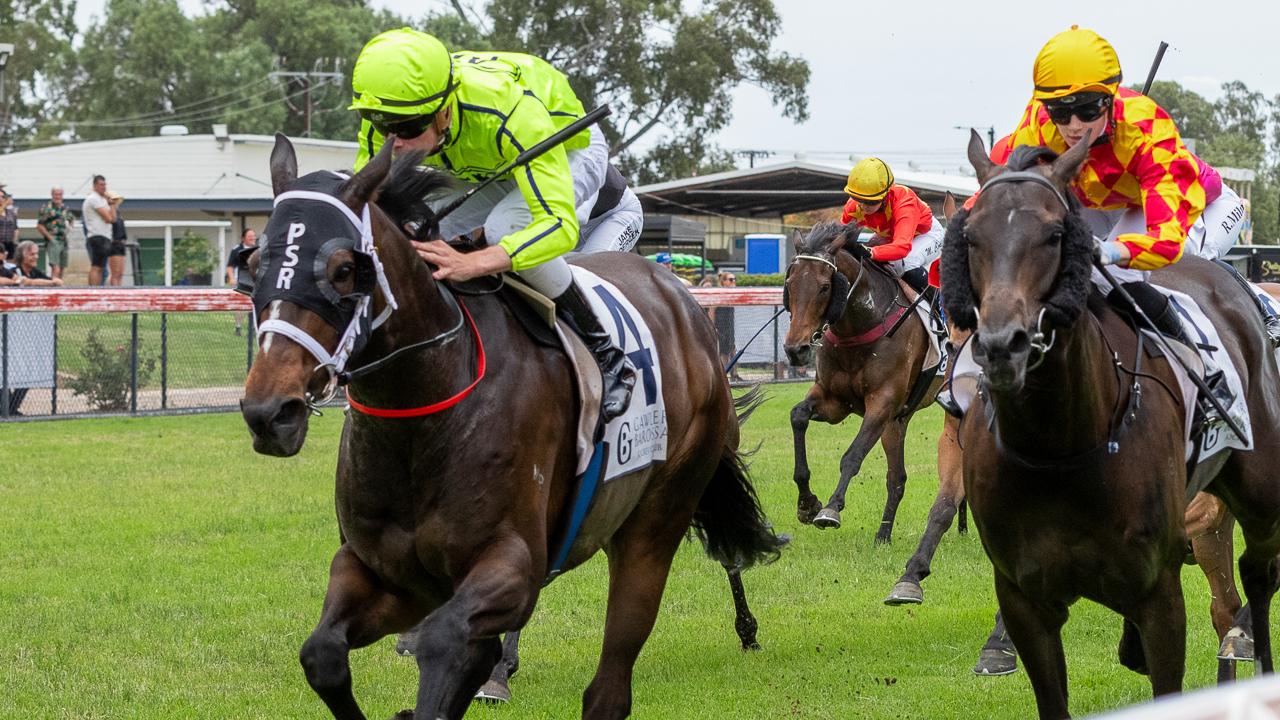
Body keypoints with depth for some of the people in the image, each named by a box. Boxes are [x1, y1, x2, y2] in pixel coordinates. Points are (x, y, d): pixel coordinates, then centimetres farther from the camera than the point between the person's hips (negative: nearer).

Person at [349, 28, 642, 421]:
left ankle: (608, 356, -20)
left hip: (571, 150, -6)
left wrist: (470, 264, -65)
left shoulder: (510, 110, -46)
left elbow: (560, 225, -50)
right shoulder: (385, 123, -28)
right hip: (490, 168, 6)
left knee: (506, 226, -35)